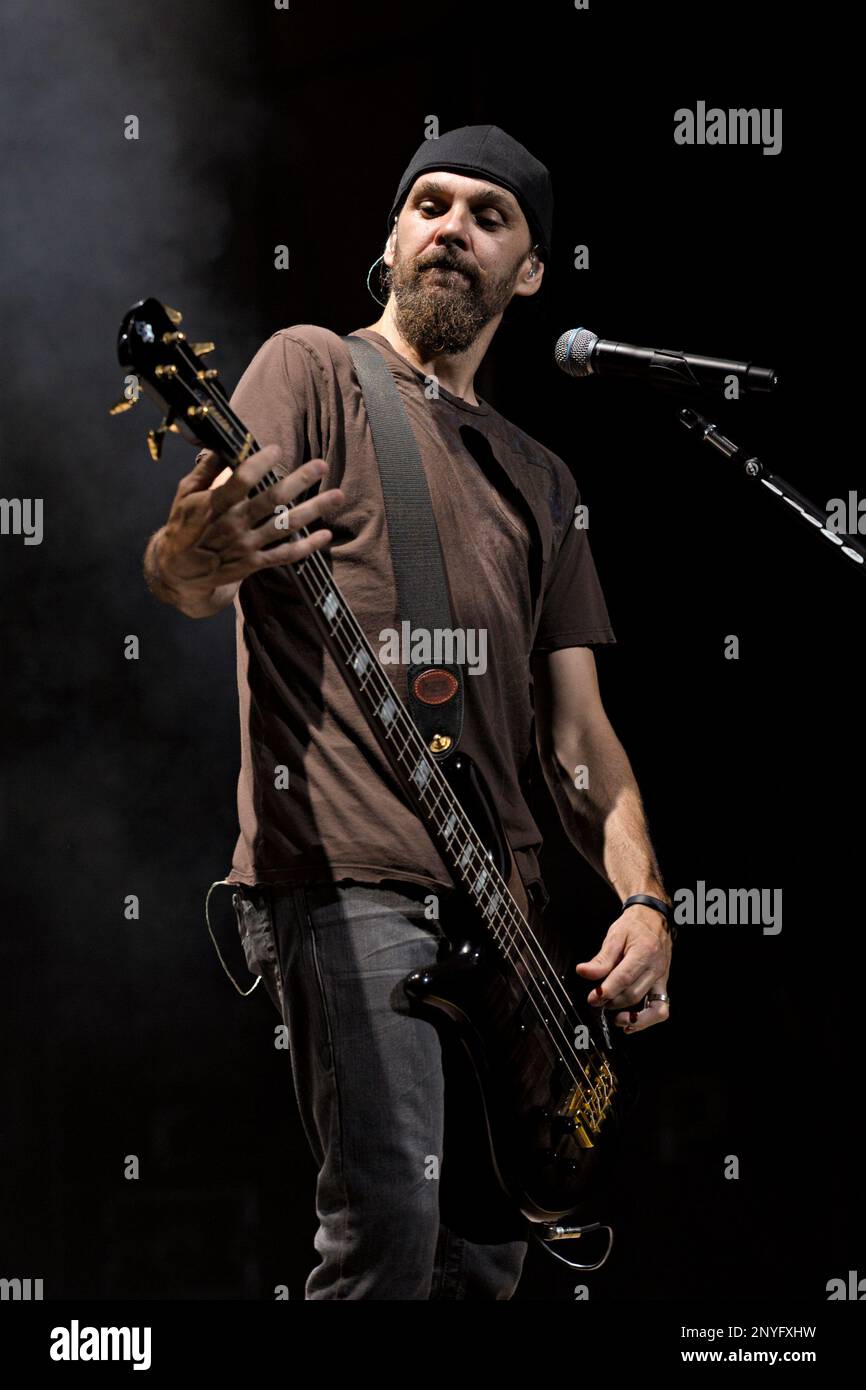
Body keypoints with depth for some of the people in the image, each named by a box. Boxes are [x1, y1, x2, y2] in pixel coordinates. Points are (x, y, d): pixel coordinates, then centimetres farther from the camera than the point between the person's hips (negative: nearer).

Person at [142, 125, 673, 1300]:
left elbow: (576, 724, 20)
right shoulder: (316, 370, 6)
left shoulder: (537, 479, 24)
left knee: (486, 1257, 7)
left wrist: (644, 898, 3)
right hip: (344, 882, -7)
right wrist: (194, 556, -37)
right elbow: (188, 579, -11)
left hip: (498, 908, 7)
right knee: (390, 1225, -21)